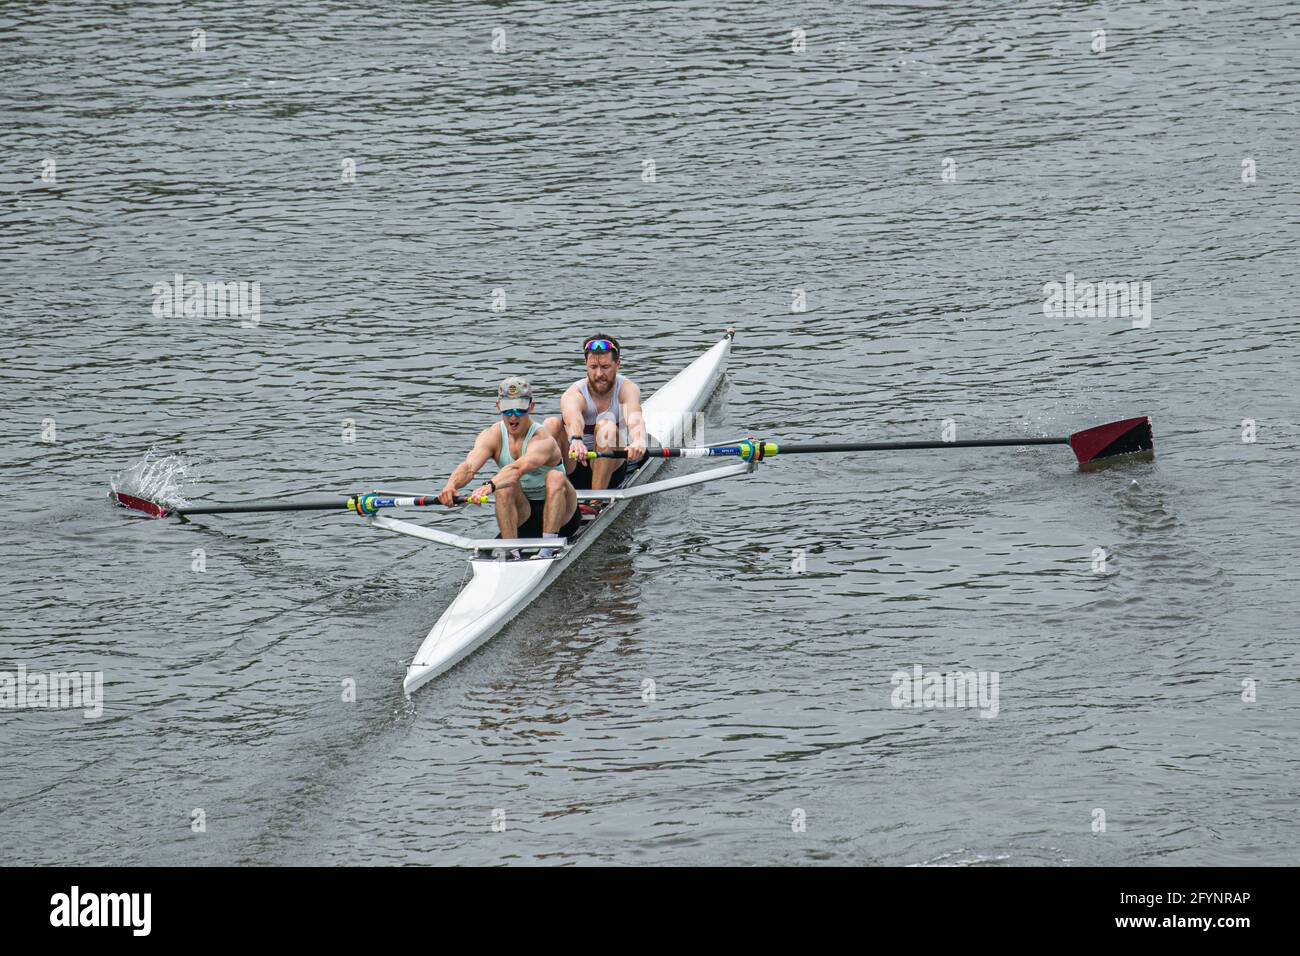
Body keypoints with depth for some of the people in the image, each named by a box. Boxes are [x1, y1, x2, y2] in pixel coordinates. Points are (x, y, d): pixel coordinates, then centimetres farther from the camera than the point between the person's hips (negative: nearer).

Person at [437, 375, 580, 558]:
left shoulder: (543, 440, -24)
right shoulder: (492, 436, -9)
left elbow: (518, 468, -45)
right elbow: (469, 466, -29)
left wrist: (489, 486, -63)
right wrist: (451, 485, -52)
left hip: (560, 515, -3)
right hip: (521, 515, 3)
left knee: (555, 477, -33)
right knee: (505, 483, -26)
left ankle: (549, 549, -34)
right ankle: (512, 551, -28)